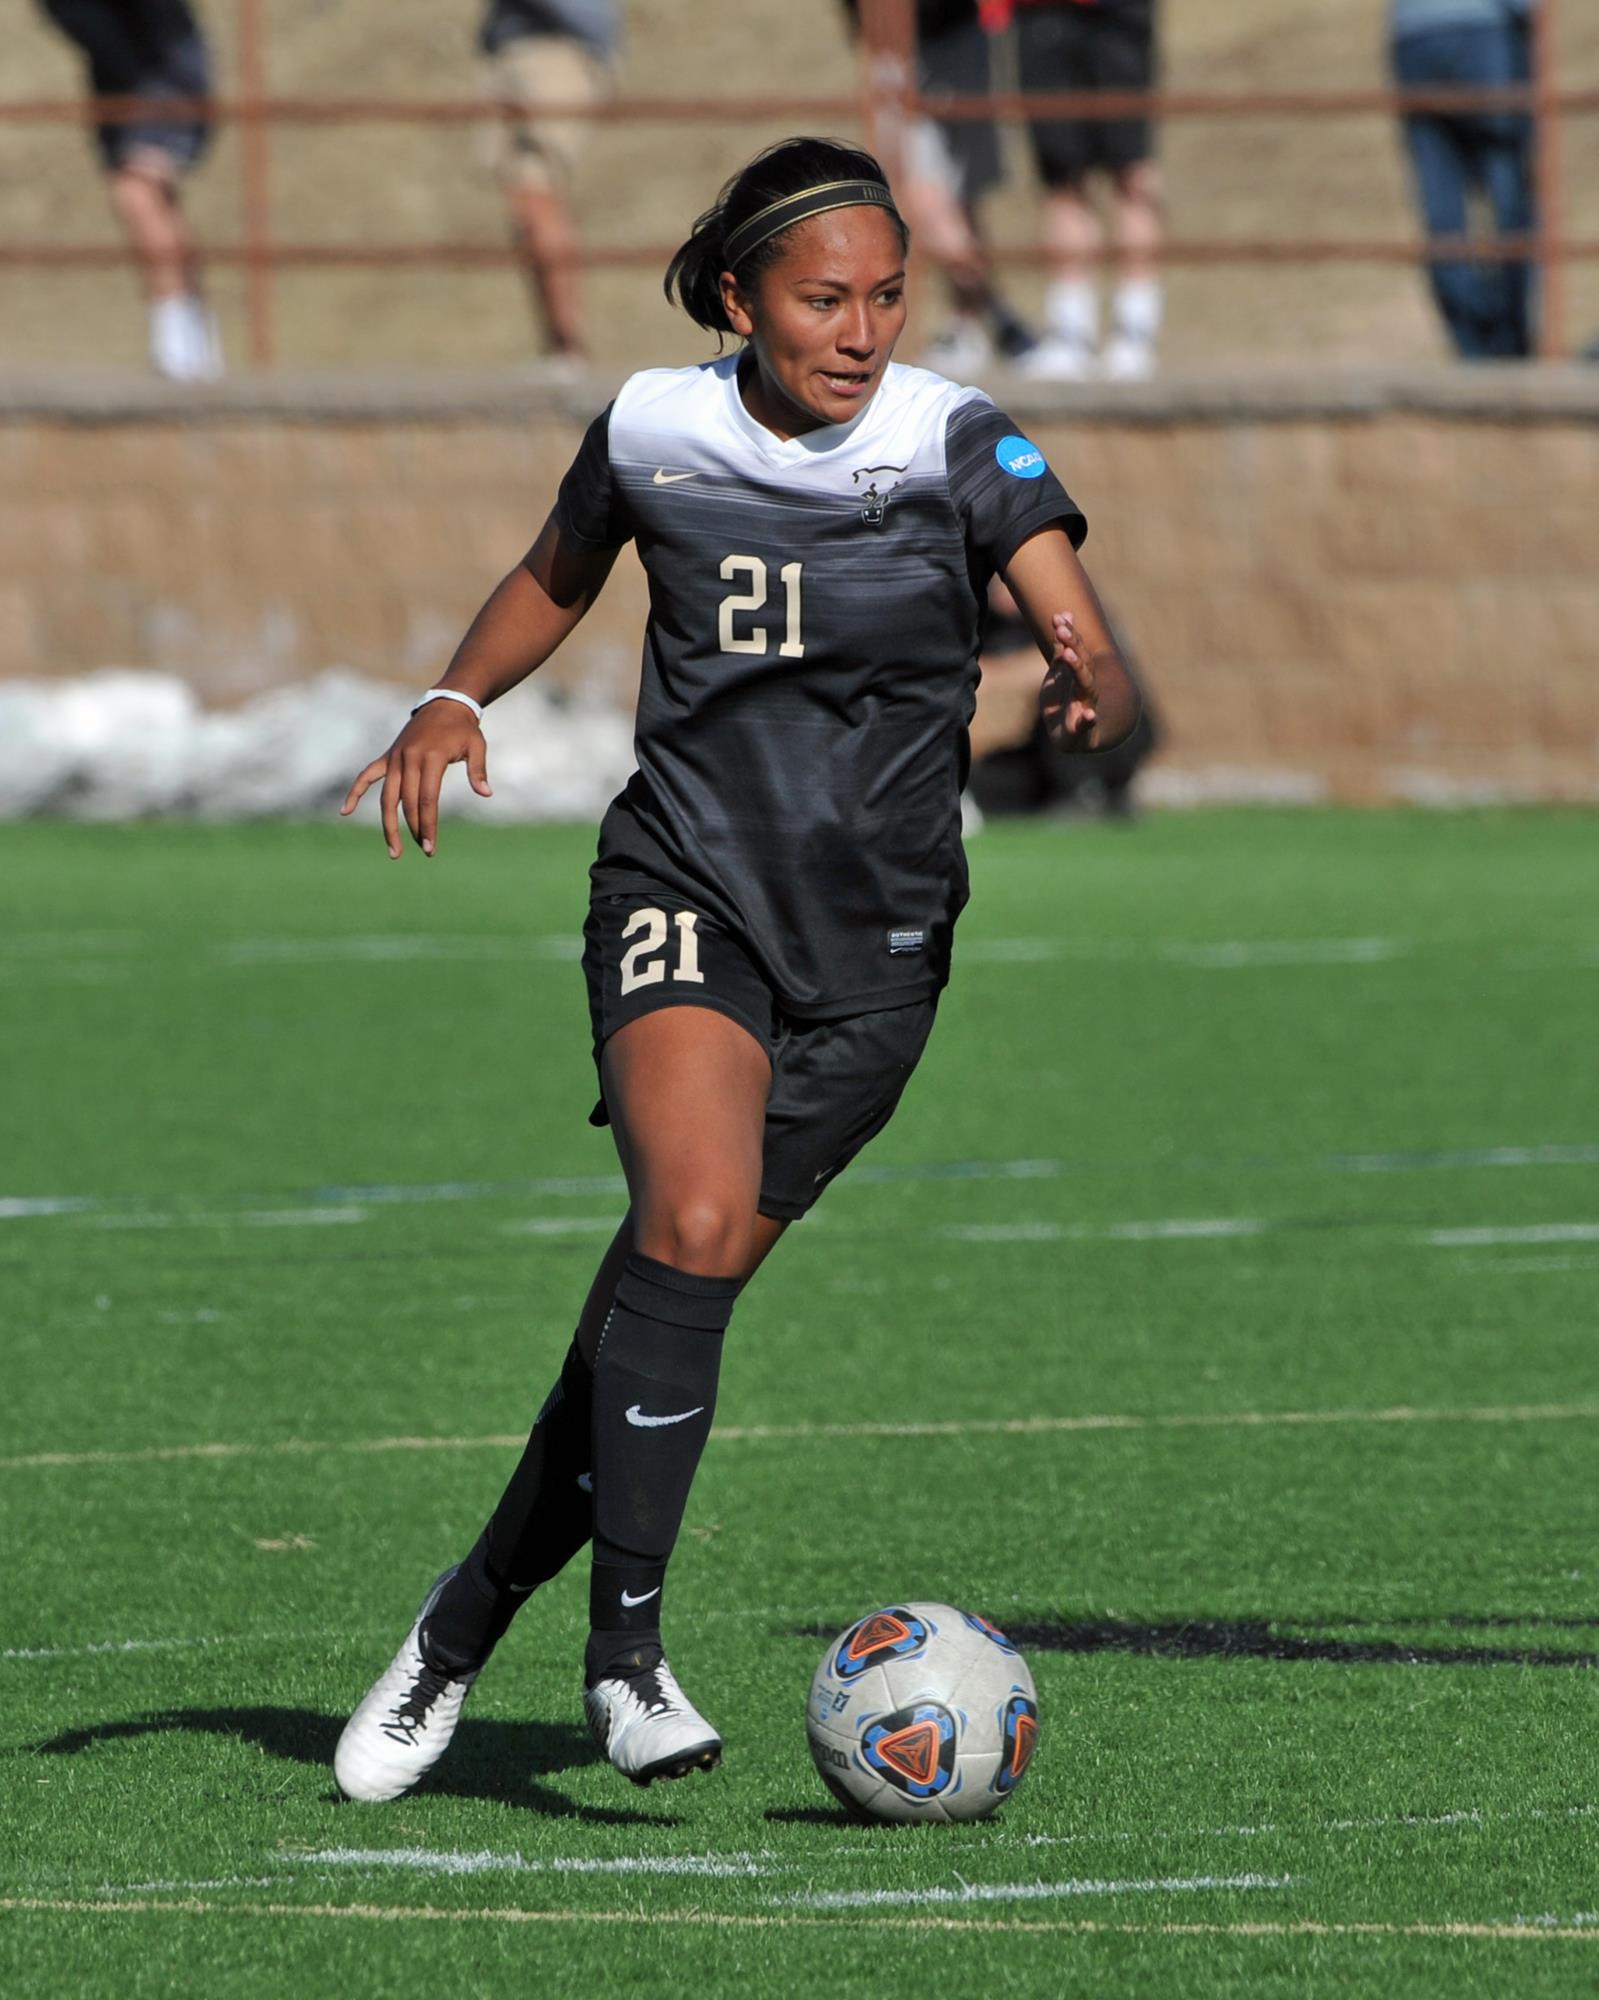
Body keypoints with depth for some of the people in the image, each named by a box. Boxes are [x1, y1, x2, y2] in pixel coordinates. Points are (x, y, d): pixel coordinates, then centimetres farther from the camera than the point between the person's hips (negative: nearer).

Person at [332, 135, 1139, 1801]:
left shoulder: (962, 449, -10)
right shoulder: (654, 432, -3)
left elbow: (1102, 671, -21)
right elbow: (556, 579, 18)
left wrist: (1090, 695, -44)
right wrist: (454, 704, 0)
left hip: (871, 945, 1)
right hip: (683, 892, -1)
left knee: (675, 1288, 2)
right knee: (693, 1221, -26)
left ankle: (469, 1621, 22)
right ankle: (626, 1647, -21)